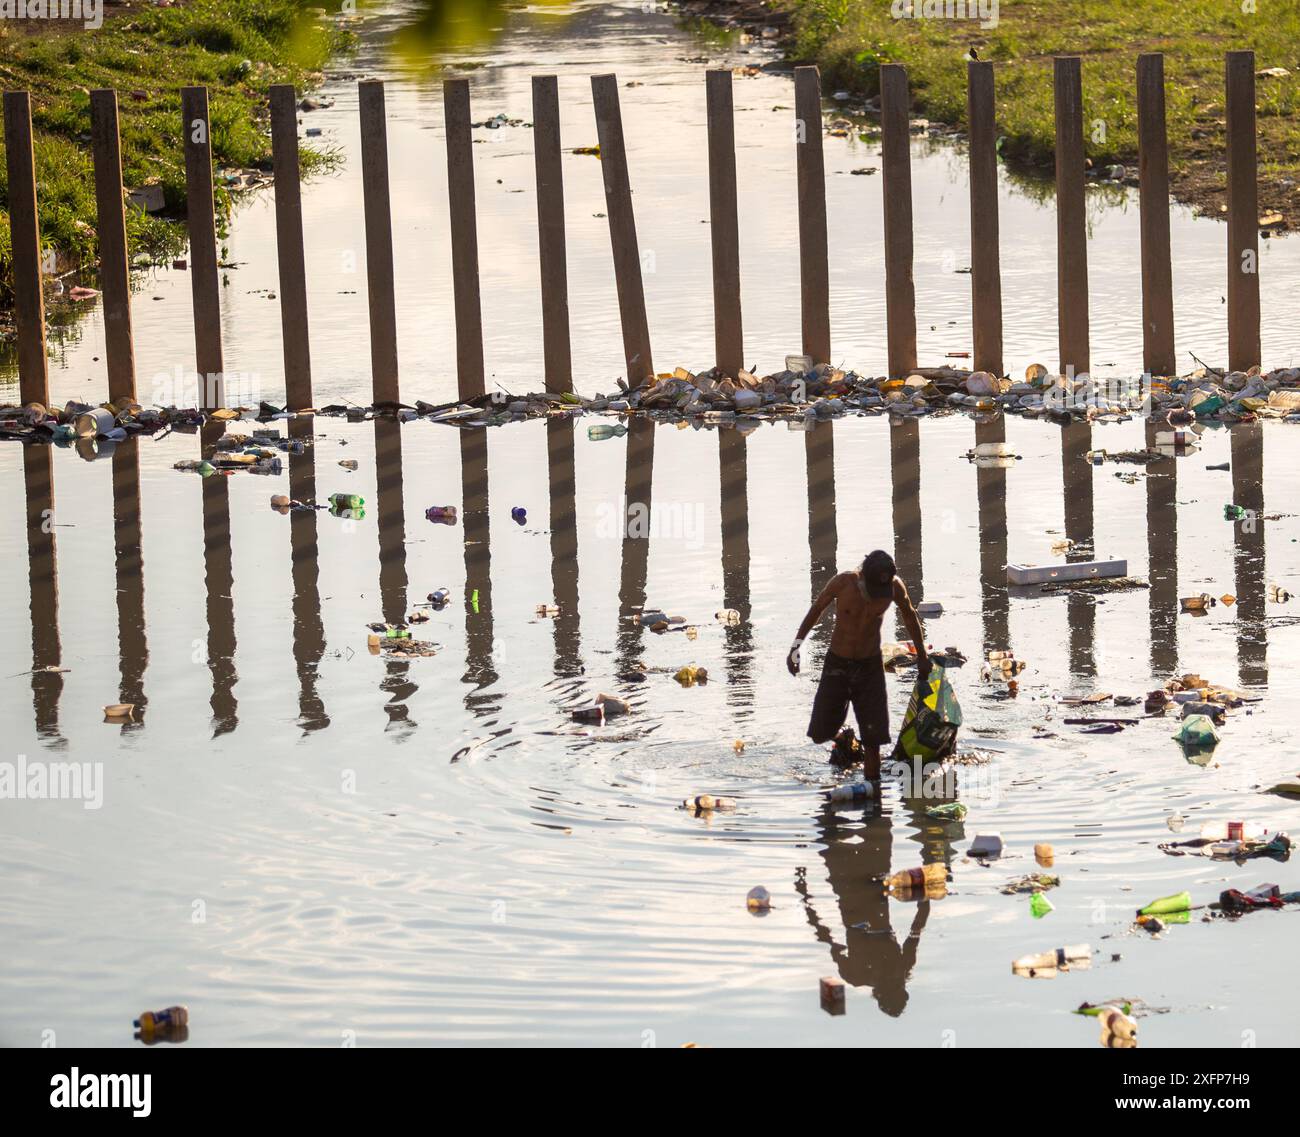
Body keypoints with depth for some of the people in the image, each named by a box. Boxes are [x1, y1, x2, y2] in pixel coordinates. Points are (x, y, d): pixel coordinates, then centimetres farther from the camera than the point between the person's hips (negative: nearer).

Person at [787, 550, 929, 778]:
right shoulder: (842, 583, -19)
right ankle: (843, 740, 35)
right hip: (837, 665, 0)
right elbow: (816, 609, -1)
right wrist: (796, 646, 4)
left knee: (872, 742, -6)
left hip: (870, 666, 0)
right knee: (820, 734, 1)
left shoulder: (894, 587, -14)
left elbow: (910, 616, 7)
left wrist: (922, 656, 14)